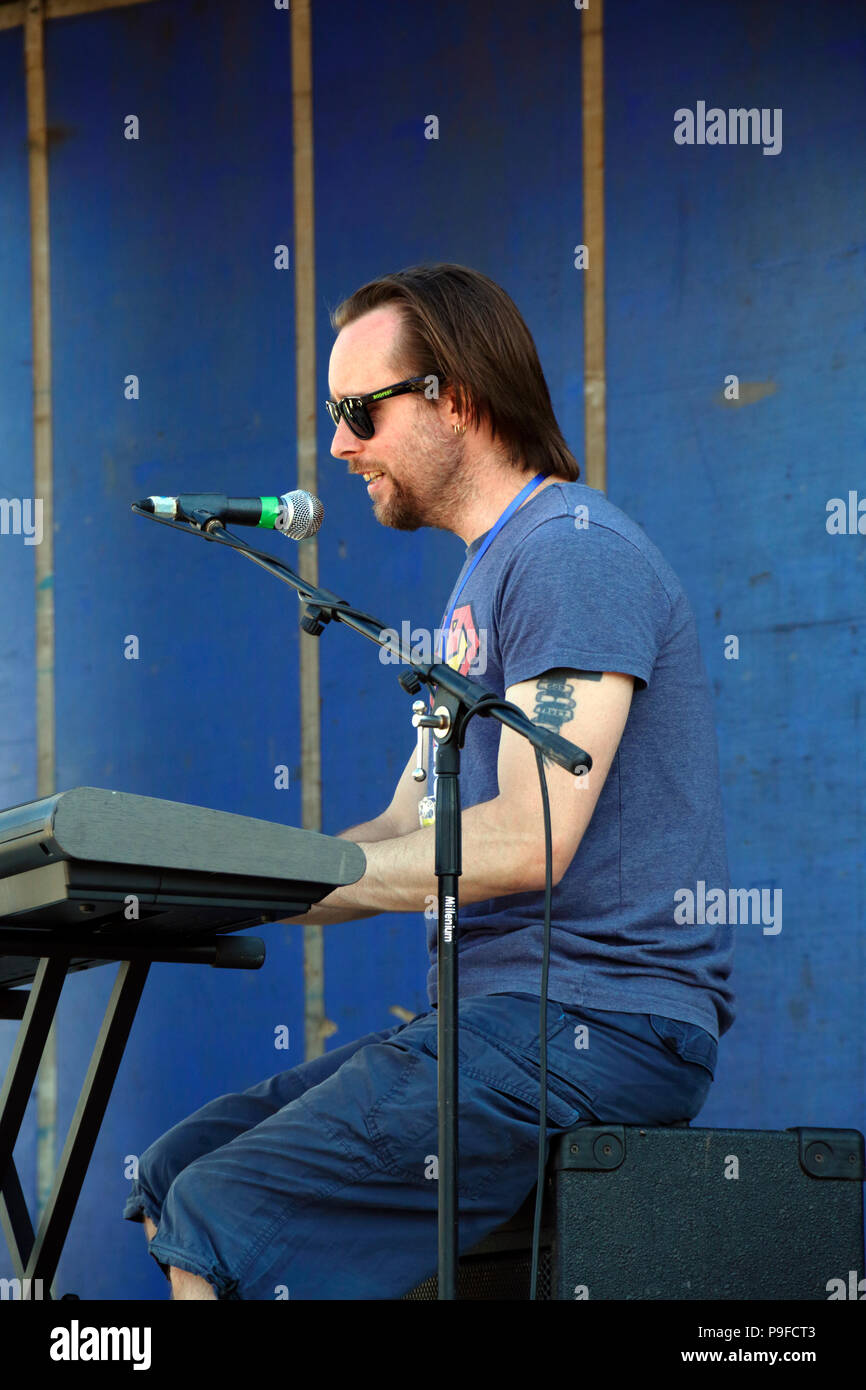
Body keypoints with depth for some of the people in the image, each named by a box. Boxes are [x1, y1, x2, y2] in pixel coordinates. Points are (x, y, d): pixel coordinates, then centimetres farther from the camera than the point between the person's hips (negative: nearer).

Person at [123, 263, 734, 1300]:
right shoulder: (483, 580, 23)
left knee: (221, 1218, -21)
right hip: (496, 1016, 10)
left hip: (600, 1023, -10)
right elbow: (410, 835, 20)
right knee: (174, 1173, 5)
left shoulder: (572, 549, -11)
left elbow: (528, 840, -20)